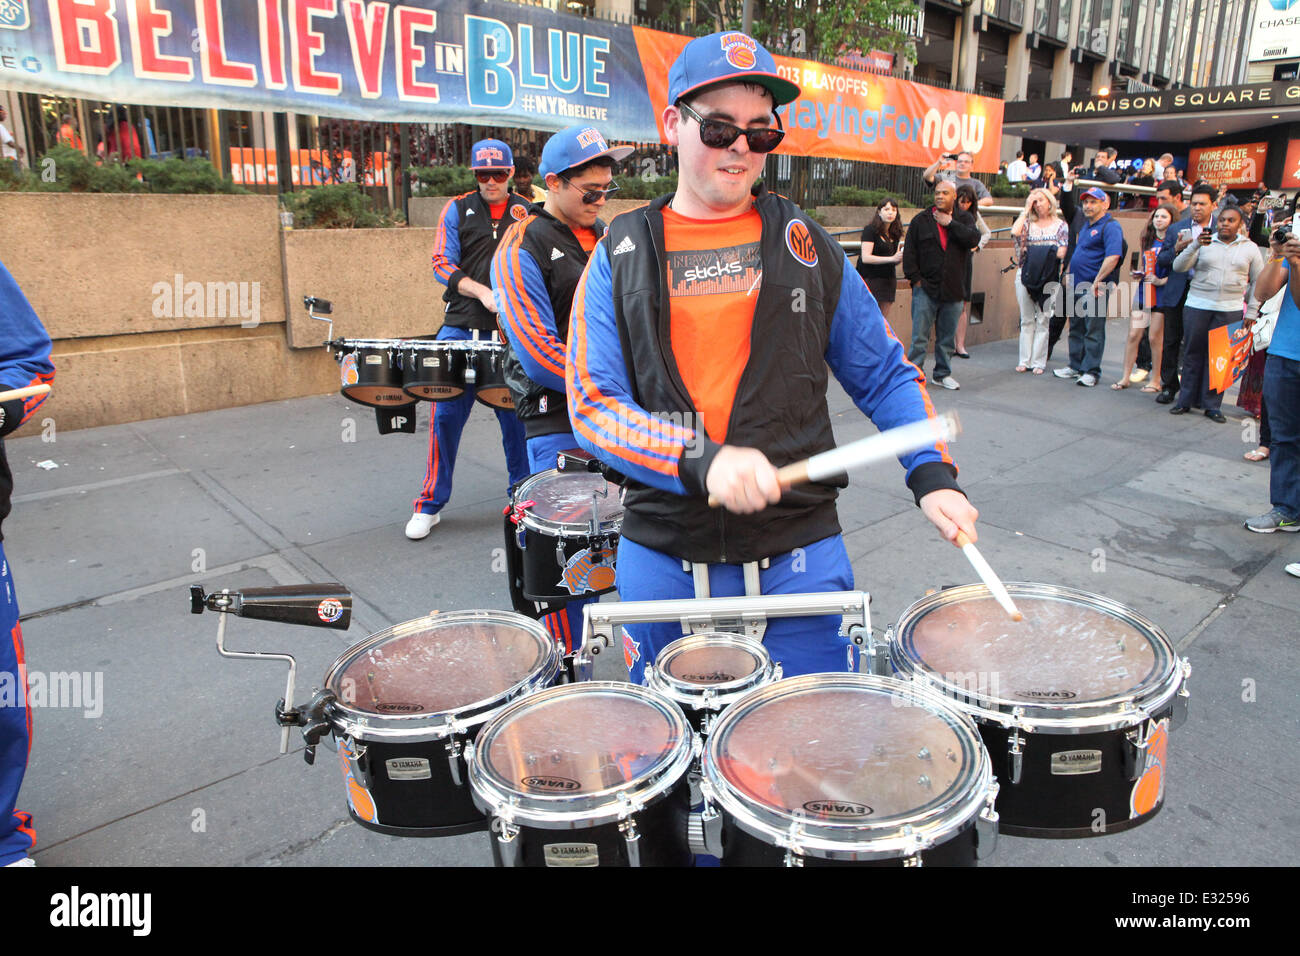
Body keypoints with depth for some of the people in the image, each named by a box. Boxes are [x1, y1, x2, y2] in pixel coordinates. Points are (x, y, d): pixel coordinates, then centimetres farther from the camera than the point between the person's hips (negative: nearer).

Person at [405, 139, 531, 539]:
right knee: (446, 413, -1)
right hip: (462, 327, 0)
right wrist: (483, 293, -14)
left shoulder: (526, 213, 10)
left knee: (516, 413, 4)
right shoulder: (458, 210, 8)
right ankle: (431, 502, 11)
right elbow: (442, 263, 0)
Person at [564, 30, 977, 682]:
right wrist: (699, 463, -21)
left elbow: (884, 373, 9)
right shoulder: (622, 255, 2)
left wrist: (932, 474, -7)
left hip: (798, 553, 0)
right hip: (663, 557, 0)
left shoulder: (805, 245, 5)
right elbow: (591, 402, -6)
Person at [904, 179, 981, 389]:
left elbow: (973, 239, -11)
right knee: (919, 336, -5)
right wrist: (915, 278, -5)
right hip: (925, 288, -2)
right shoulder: (921, 220, 4)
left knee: (947, 336, 11)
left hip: (952, 290, 2)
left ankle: (943, 373, 23)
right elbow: (909, 252, 3)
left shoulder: (964, 219, 8)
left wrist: (950, 223, -11)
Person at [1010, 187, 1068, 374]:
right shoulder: (1028, 223, 10)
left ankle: (1038, 362, 2)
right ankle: (1025, 360, 10)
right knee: (1027, 320, 5)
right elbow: (1015, 232, -12)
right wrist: (1026, 210, -2)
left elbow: (1061, 253, -3)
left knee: (1043, 320, -2)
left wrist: (1037, 253, -10)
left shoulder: (1060, 225, 6)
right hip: (1025, 274, 2)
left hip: (1048, 277, -2)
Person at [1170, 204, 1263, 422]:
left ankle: (1212, 405, 7)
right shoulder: (1204, 242, 6)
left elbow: (1258, 281, 13)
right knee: (1193, 354, 3)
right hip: (1197, 305, 0)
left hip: (1230, 310, 0)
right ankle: (1185, 400, 11)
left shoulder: (1250, 248, 9)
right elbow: (1178, 267, -4)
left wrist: (1251, 312, 7)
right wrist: (1196, 245, -18)